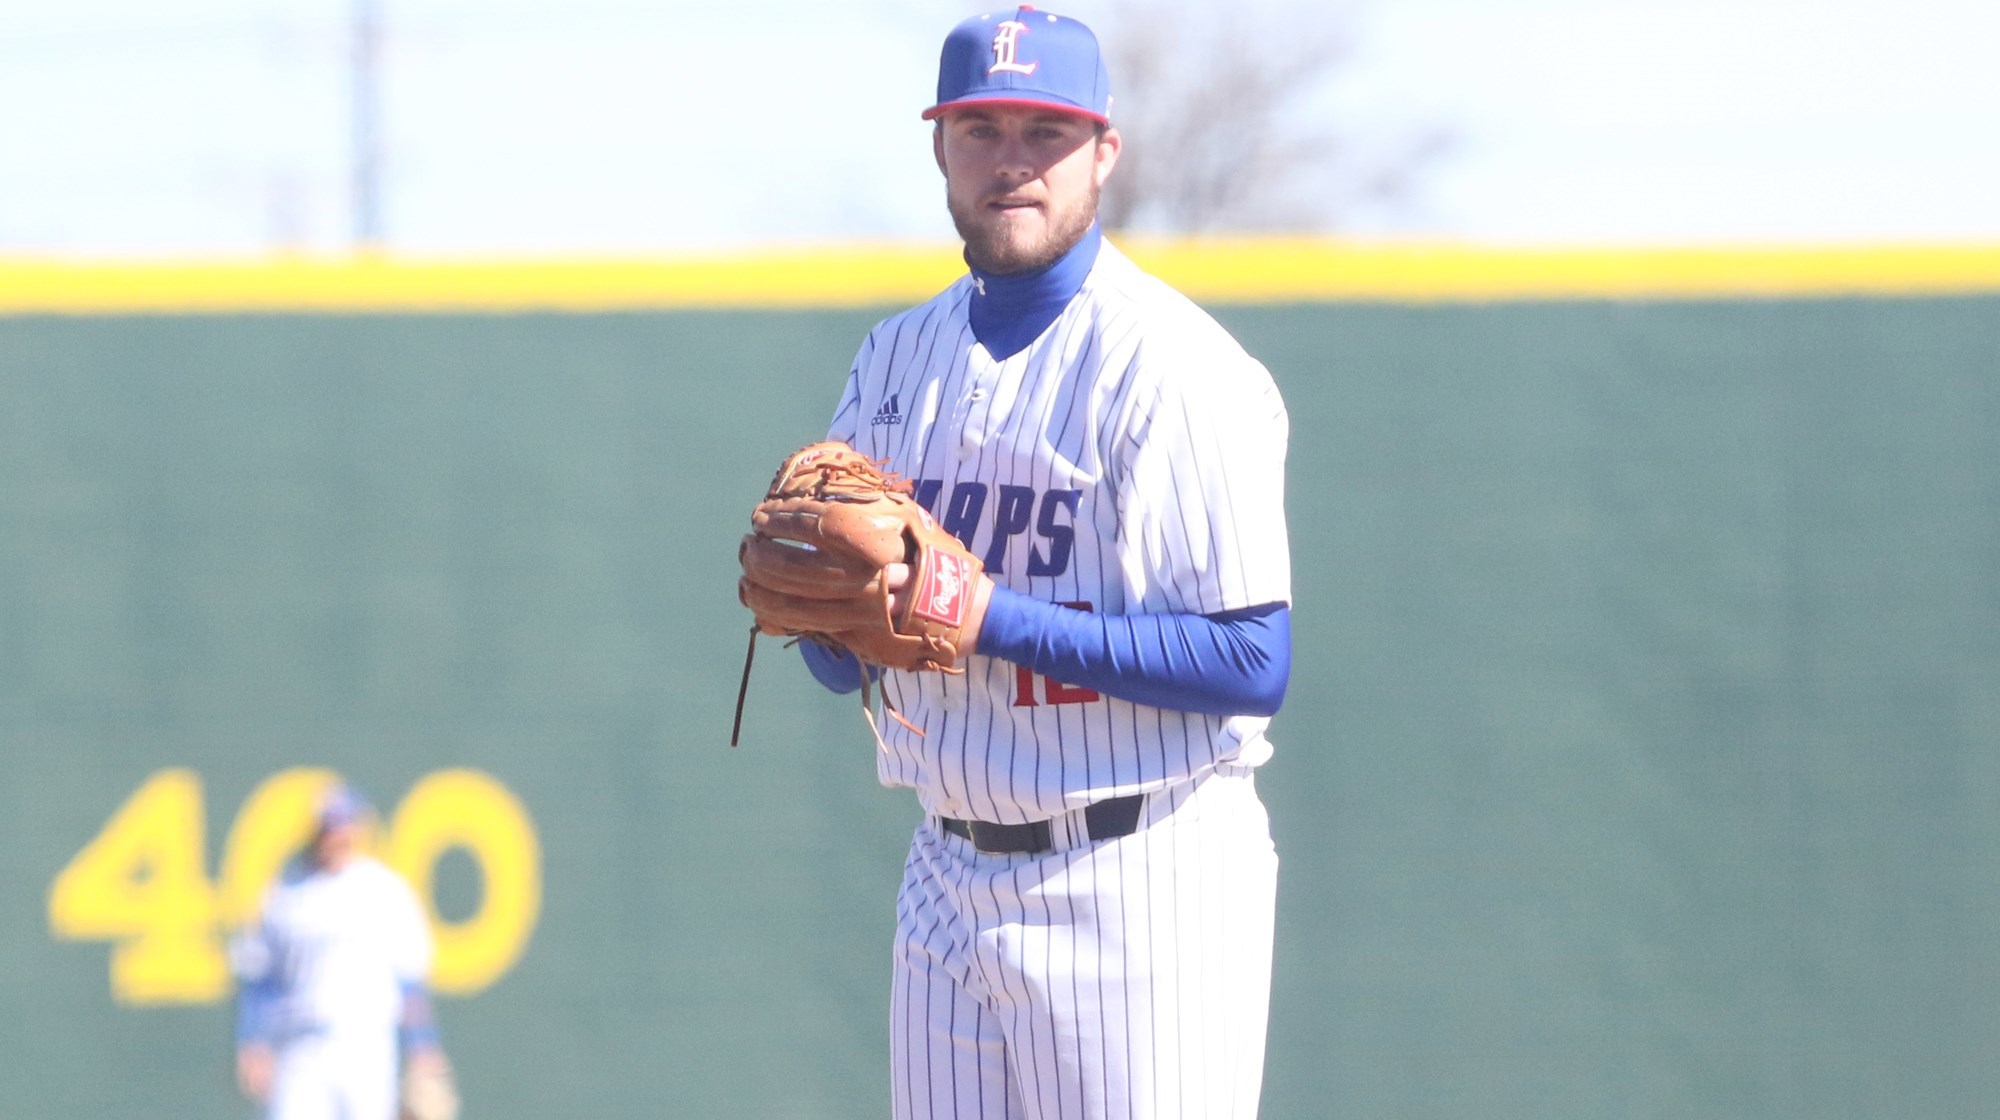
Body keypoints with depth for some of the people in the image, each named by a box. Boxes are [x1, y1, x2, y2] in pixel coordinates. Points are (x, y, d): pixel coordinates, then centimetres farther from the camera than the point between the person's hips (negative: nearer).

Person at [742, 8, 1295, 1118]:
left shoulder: (1171, 368, -10)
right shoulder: (899, 357, 13)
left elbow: (1254, 664, -17)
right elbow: (845, 665, 16)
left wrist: (993, 617, -21)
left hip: (1140, 889, -7)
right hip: (950, 883, 7)